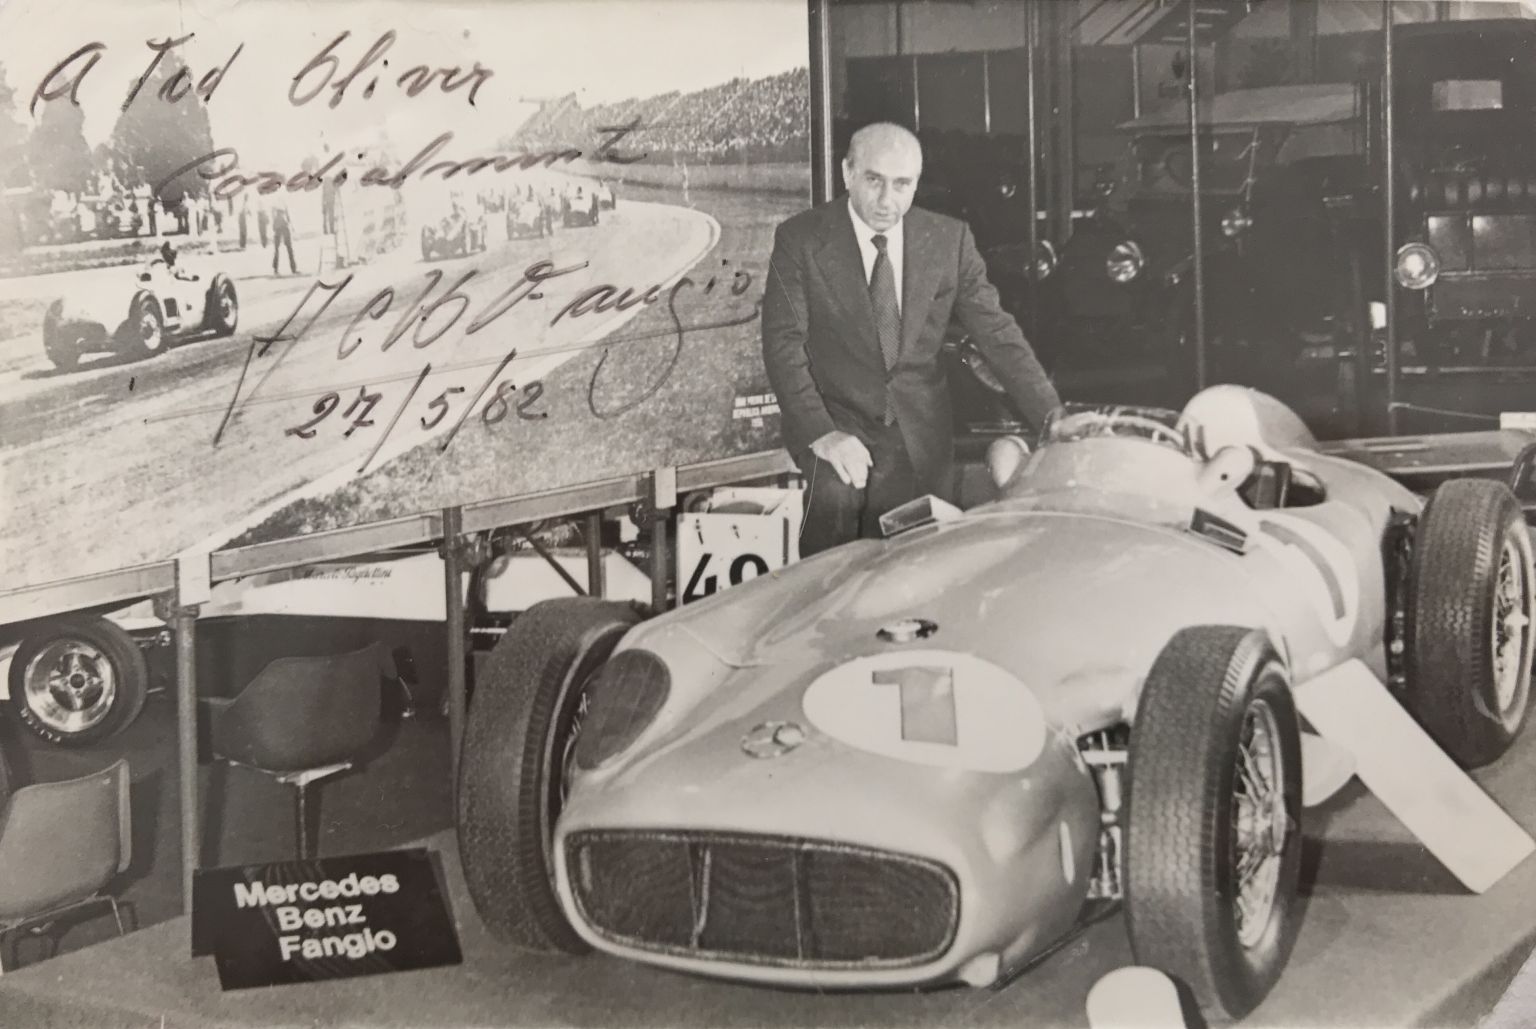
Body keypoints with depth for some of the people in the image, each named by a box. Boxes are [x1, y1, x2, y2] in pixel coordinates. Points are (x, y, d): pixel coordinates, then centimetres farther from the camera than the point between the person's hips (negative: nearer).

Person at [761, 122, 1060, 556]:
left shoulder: (949, 239, 0)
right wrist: (821, 433, -25)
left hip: (920, 436, 3)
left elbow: (996, 333, 1)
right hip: (834, 420, -2)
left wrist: (1057, 424, -9)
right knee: (836, 496, -29)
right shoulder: (801, 239, -6)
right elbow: (783, 343, -12)